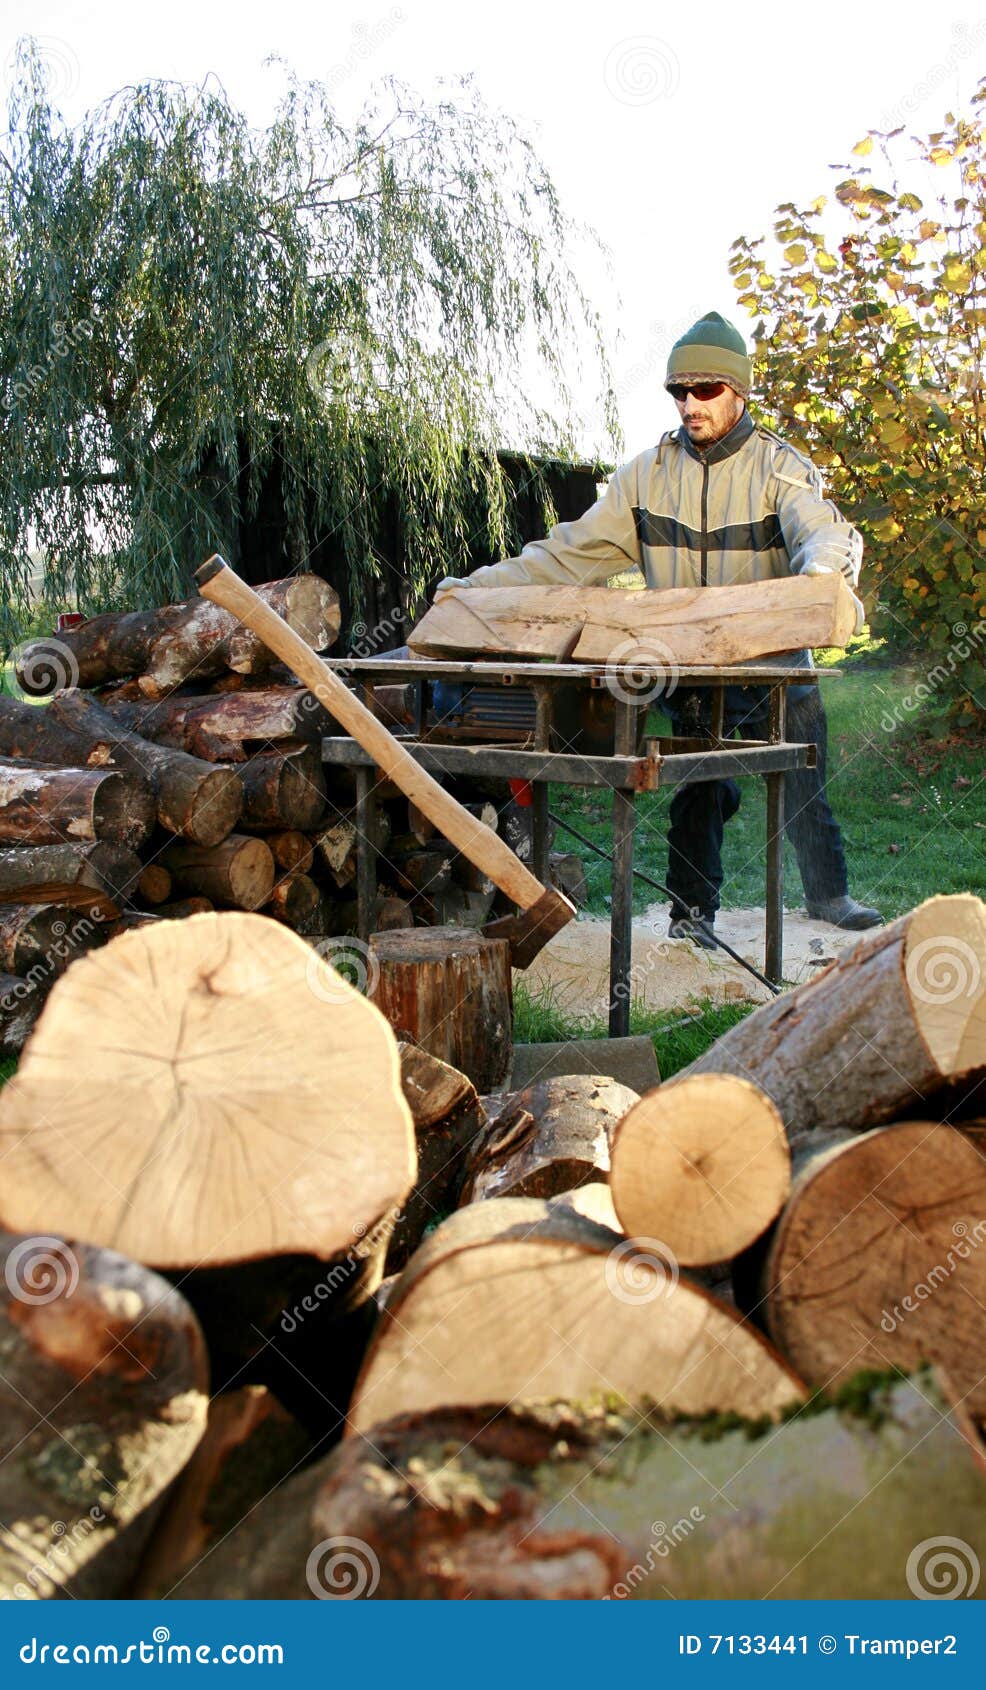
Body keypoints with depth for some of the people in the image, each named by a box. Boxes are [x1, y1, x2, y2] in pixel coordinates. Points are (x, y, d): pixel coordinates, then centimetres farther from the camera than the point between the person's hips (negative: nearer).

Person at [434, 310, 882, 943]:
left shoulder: (780, 468, -6)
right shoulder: (649, 474, 1)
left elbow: (827, 534, -25)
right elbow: (571, 553, 1)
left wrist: (821, 568, -50)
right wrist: (480, 587, -7)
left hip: (775, 665, -1)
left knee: (804, 784, 4)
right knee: (697, 794, 0)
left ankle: (828, 892, 25)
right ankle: (691, 913, 16)